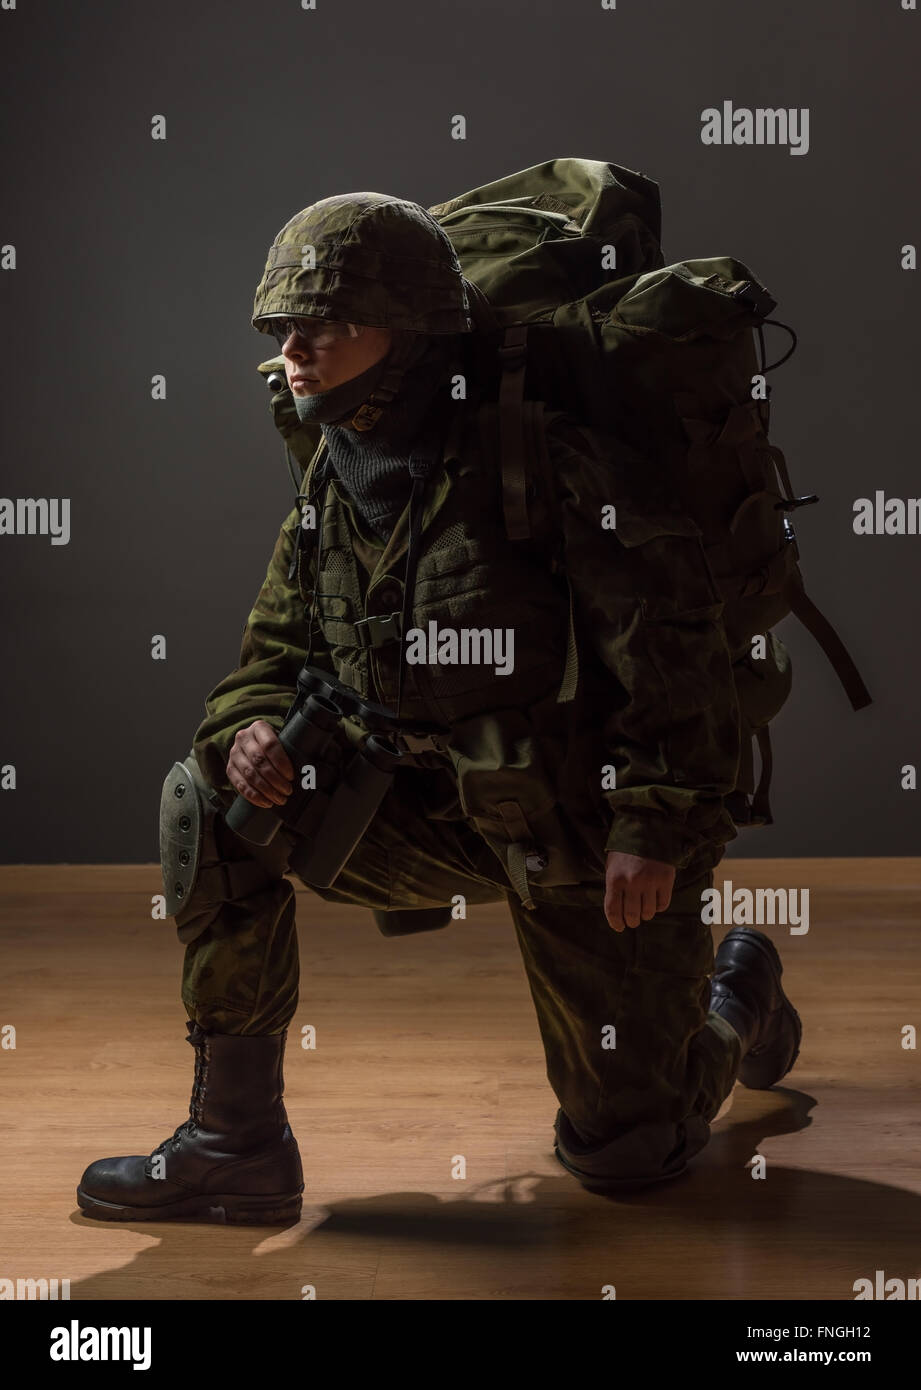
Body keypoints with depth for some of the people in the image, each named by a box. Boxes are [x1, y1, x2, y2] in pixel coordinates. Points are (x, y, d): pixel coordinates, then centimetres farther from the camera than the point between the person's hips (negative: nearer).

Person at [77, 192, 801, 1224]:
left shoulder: (541, 461, -23)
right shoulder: (331, 490, 0)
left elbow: (673, 630, -22)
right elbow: (277, 654, 8)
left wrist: (657, 827, -22)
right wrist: (249, 729, -16)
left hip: (591, 835, -5)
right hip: (445, 817, 6)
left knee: (621, 1155, 5)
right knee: (206, 799, -15)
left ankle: (734, 994, 39)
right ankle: (237, 1142, -8)